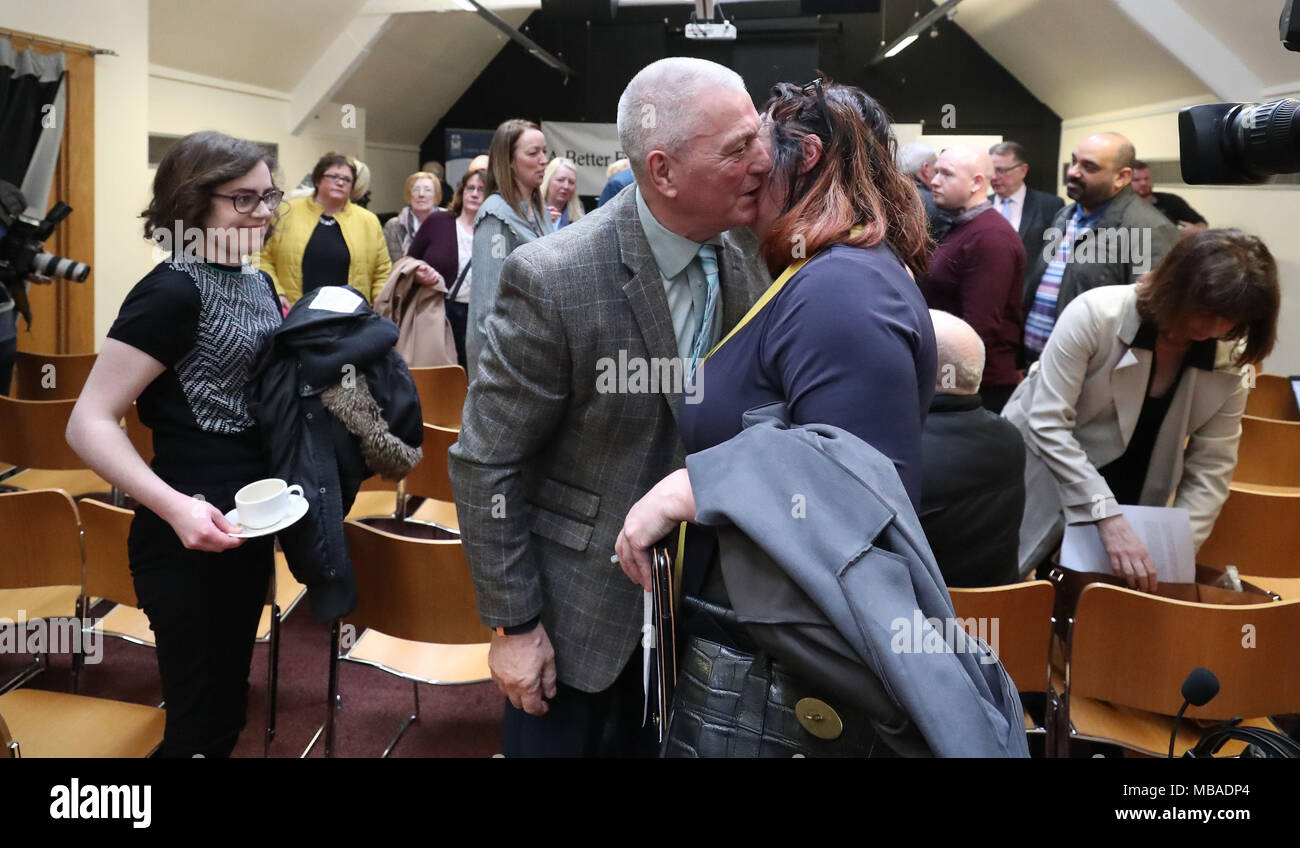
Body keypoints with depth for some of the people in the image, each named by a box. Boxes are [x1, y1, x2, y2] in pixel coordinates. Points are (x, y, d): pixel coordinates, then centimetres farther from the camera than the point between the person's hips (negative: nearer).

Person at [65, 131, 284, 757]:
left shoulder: (258, 284, 8)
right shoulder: (172, 291, -18)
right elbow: (88, 425, -21)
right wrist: (174, 507, -32)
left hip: (250, 528, 8)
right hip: (190, 542, -8)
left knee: (227, 708, 21)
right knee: (200, 727, 4)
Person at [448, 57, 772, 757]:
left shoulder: (742, 263, -7)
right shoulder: (552, 281, -25)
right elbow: (485, 464, -18)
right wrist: (512, 625, -15)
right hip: (579, 605, -5)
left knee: (652, 743, 23)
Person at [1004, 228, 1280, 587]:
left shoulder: (1230, 362, -9)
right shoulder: (1096, 314, -23)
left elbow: (1210, 468, -7)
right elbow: (1048, 425, -28)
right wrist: (1107, 517, -36)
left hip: (1128, 506, 3)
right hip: (1040, 480, -3)